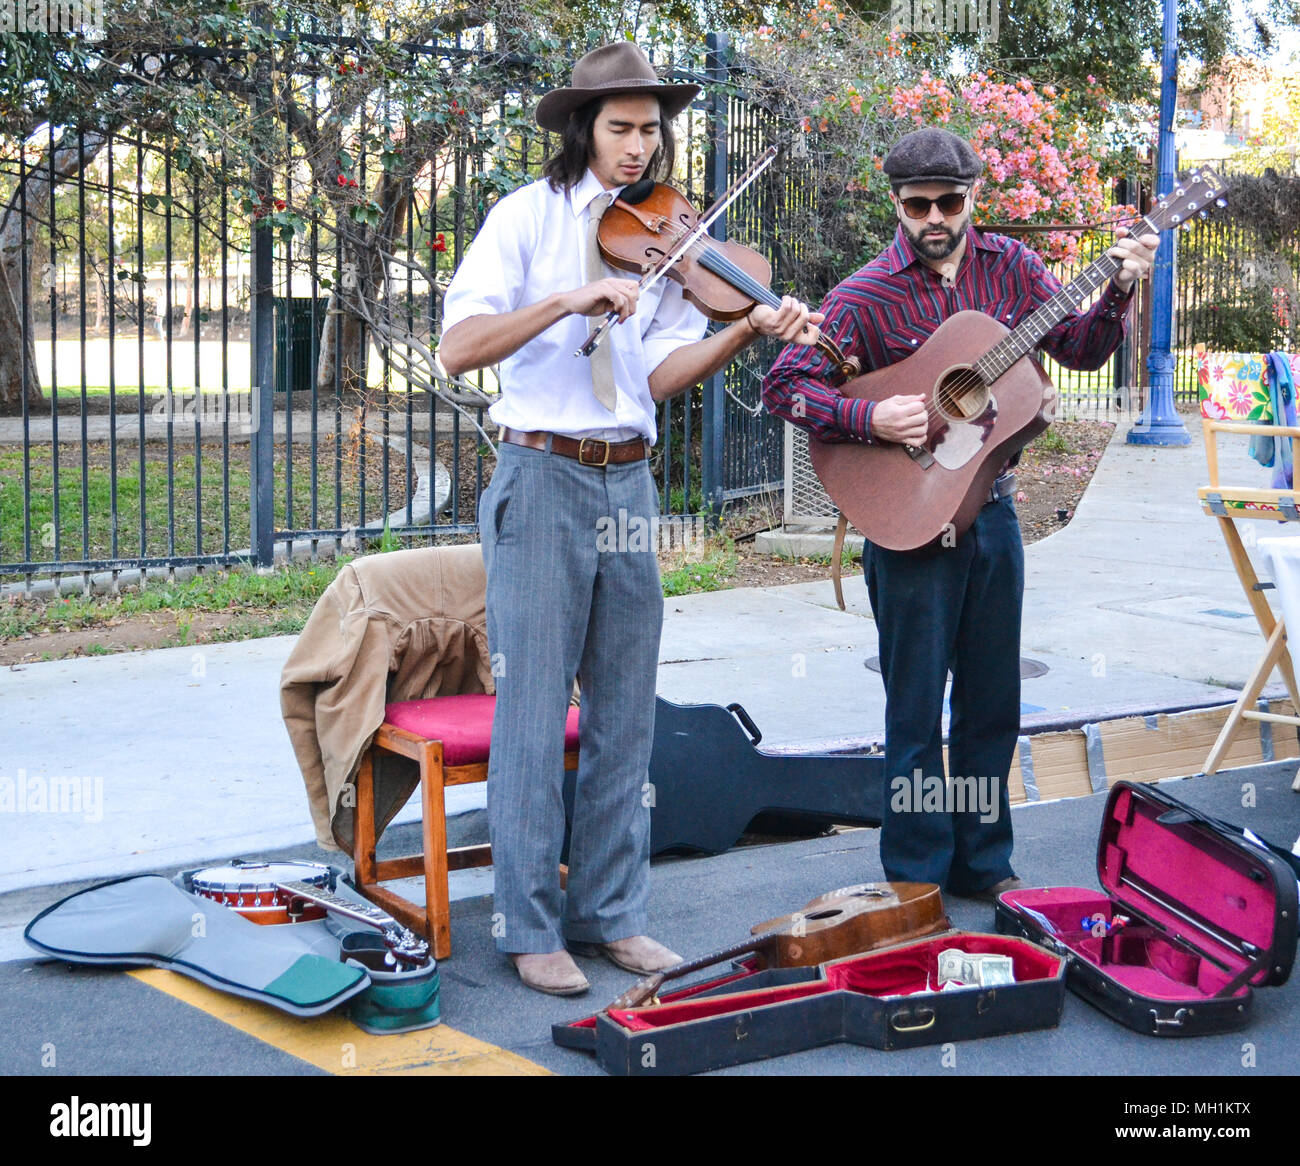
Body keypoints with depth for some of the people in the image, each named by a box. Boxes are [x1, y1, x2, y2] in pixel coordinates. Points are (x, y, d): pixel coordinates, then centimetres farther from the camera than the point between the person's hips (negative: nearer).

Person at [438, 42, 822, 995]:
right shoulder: (529, 217, -2)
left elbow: (661, 376, -1)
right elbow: (459, 348, -13)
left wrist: (750, 330, -17)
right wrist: (568, 300, -22)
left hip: (629, 484, 5)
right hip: (544, 483, -5)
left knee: (625, 716, 8)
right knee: (534, 717, -2)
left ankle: (610, 913, 19)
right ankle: (530, 927, 8)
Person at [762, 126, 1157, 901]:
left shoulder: (1009, 267, 4)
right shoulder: (866, 296, -10)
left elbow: (1081, 348, 8)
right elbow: (785, 384, -14)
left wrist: (1119, 291, -9)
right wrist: (871, 418, -26)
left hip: (993, 511, 5)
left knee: (994, 704, 13)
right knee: (918, 712, 4)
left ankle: (982, 862, 27)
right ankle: (917, 878, 17)